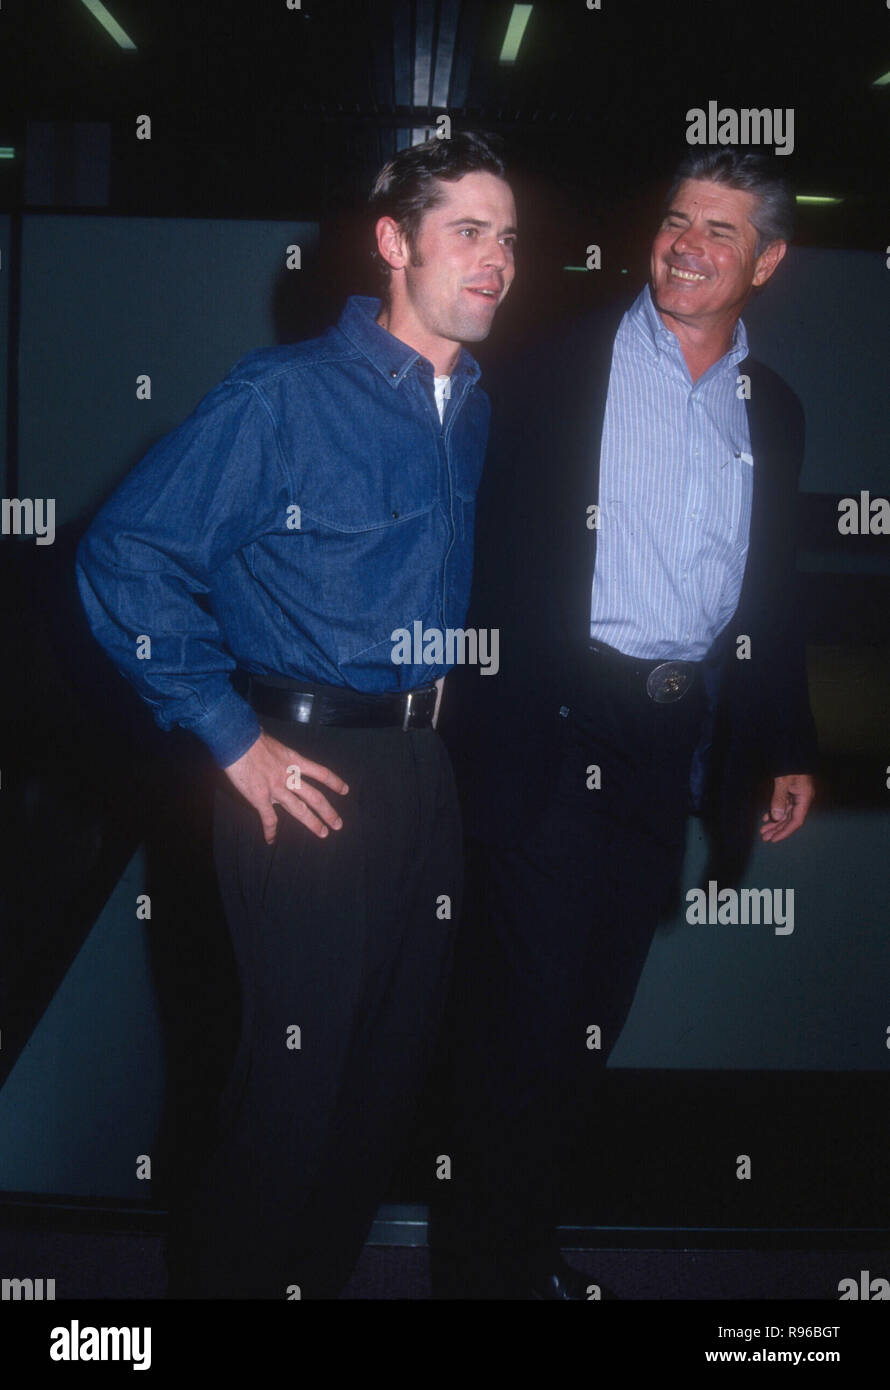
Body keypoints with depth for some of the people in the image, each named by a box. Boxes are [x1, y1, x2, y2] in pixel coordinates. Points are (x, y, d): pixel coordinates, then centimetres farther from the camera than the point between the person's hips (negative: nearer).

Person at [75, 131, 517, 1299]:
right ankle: (225, 1275, 27)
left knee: (396, 1055, 15)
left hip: (424, 770, 7)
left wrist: (439, 720, 10)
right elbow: (124, 555, -13)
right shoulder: (287, 394, -11)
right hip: (306, 771, -7)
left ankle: (321, 1268, 36)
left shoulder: (477, 413, 10)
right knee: (300, 1063, 2)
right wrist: (231, 734, -14)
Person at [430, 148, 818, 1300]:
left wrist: (789, 748, 14)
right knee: (522, 1015, 1)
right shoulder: (559, 366, -2)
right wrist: (487, 716, -15)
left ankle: (527, 1246, 31)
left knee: (591, 1020, 14)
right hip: (561, 731, -5)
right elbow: (490, 543, -6)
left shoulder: (771, 410, 13)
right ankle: (481, 1265, 19)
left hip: (676, 748, 5)